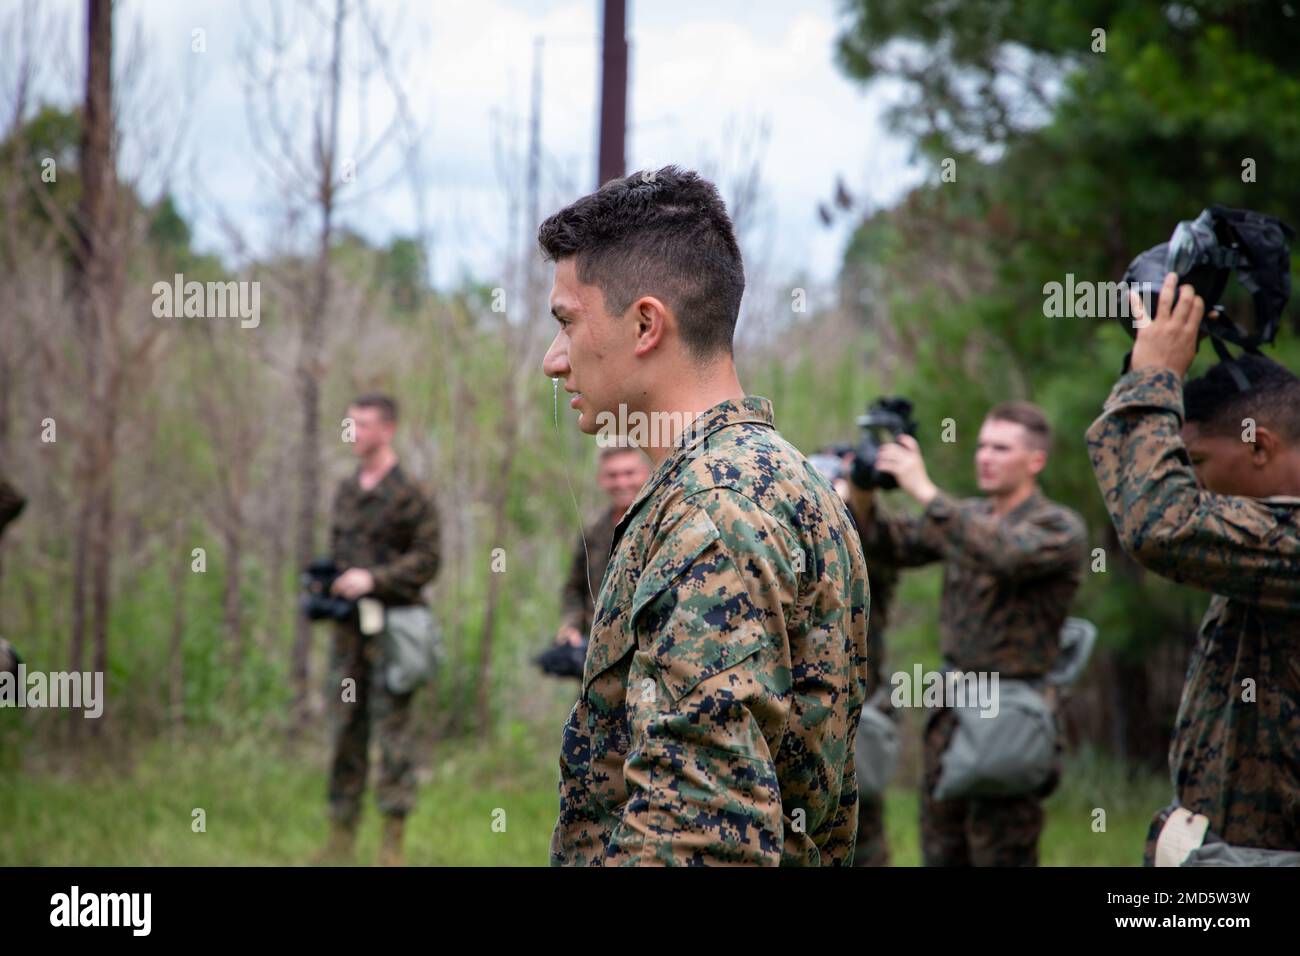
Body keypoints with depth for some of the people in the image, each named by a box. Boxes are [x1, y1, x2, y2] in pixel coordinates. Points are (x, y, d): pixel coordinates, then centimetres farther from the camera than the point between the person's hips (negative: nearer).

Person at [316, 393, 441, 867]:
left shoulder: (410, 495, -5)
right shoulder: (345, 492, 15)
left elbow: (427, 559, -9)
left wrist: (373, 579, -17)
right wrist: (324, 587, 9)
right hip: (348, 628, 6)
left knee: (392, 729, -5)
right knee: (344, 731, 8)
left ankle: (393, 840, -2)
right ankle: (341, 835, 13)